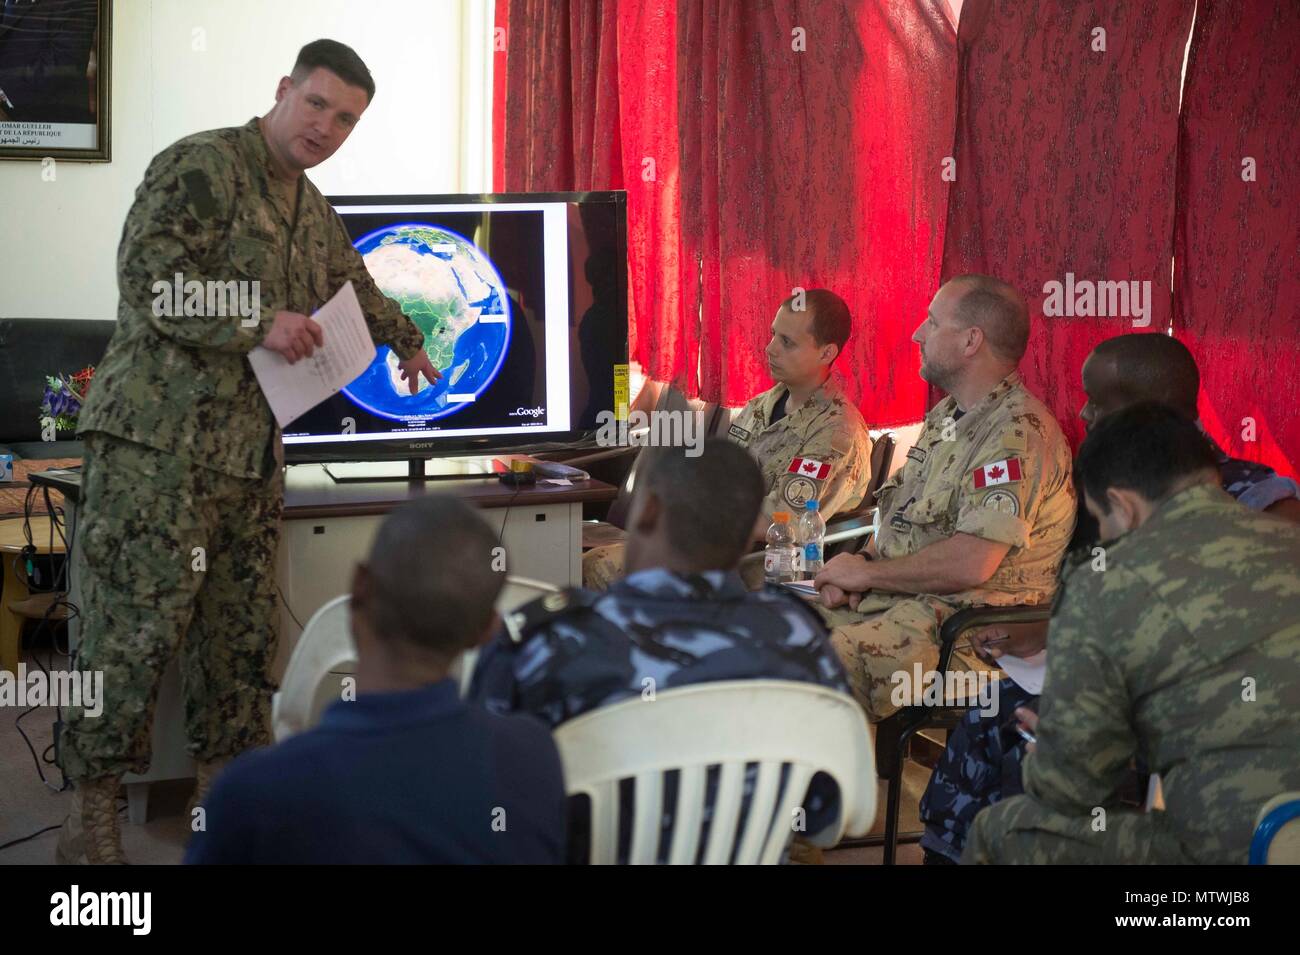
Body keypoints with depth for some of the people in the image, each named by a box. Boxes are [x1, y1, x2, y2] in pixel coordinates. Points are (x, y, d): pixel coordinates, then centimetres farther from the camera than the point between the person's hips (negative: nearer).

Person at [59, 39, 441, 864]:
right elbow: (149, 277, -16)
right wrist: (261, 323, -16)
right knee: (139, 622, -10)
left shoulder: (316, 218, 21)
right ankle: (92, 819, -2)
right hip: (160, 436, -8)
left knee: (242, 630, 7)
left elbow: (359, 291, 42)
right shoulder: (200, 167, -5)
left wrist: (409, 341, 57)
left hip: (252, 450, 8)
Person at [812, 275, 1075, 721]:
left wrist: (867, 572, -13)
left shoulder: (1017, 432, -16)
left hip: (964, 617, -10)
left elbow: (971, 563, -24)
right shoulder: (945, 416, 18)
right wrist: (855, 566, 3)